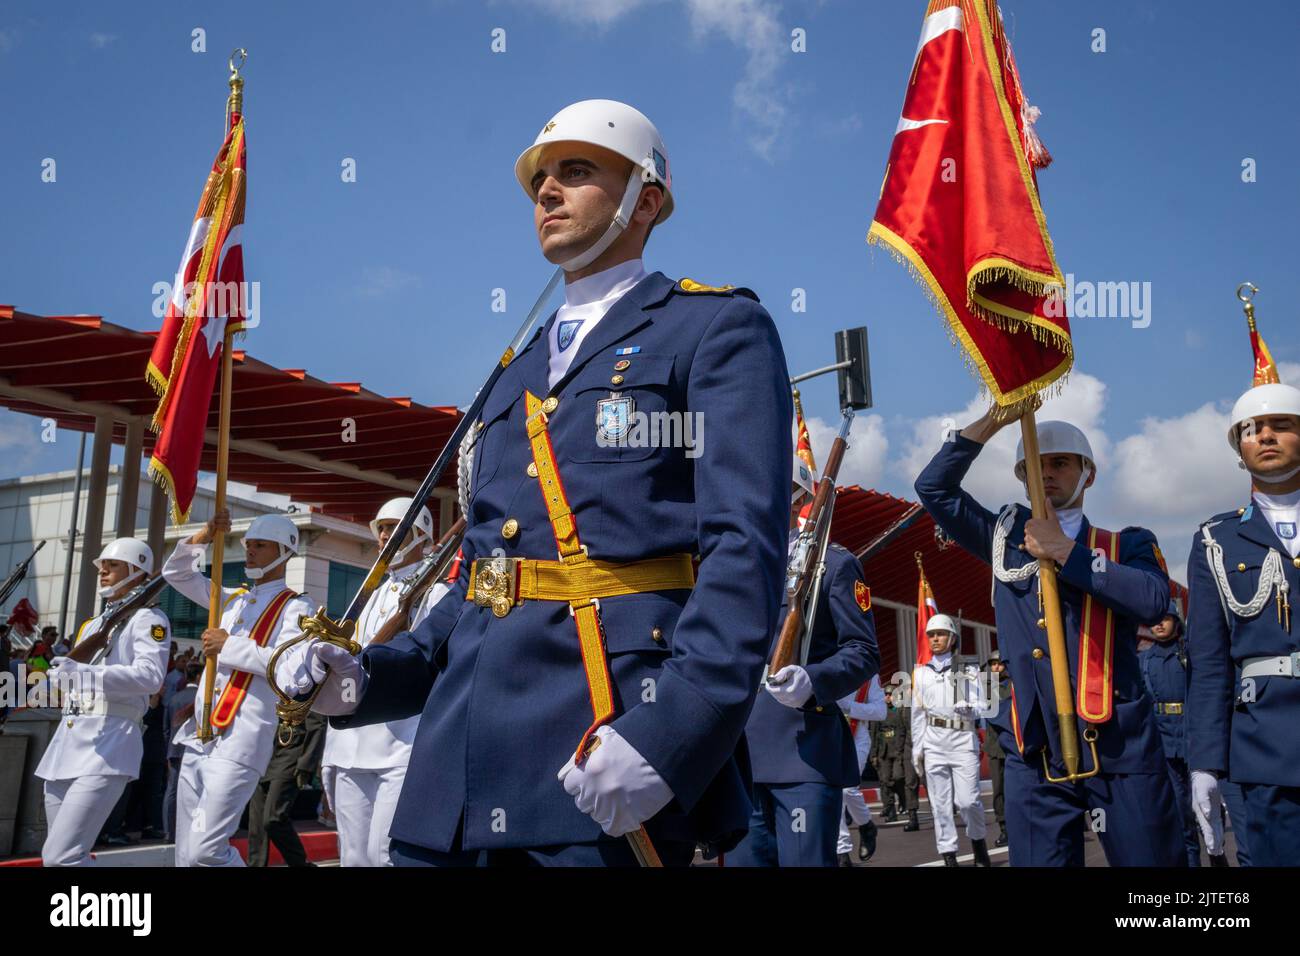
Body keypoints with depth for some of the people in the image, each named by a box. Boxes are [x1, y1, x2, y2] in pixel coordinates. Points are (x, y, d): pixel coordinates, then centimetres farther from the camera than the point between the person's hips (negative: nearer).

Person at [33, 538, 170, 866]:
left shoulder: (147, 618, -2)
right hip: (66, 740, 9)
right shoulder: (91, 624, 25)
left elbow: (150, 676, -19)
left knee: (61, 856, -19)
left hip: (108, 743, -9)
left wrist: (89, 674, -29)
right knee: (57, 855, 10)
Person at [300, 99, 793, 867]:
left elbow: (744, 548, -11)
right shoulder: (518, 375, 23)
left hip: (613, 760, -6)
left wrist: (665, 738, -23)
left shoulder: (719, 331, 2)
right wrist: (373, 676, 8)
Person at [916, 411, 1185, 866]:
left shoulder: (1127, 544, 9)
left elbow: (1152, 600, -12)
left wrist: (1064, 551, -9)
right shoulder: (1007, 539, 16)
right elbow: (934, 487, 8)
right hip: (1035, 759, 2)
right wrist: (992, 422, 1)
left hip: (1121, 751, -2)